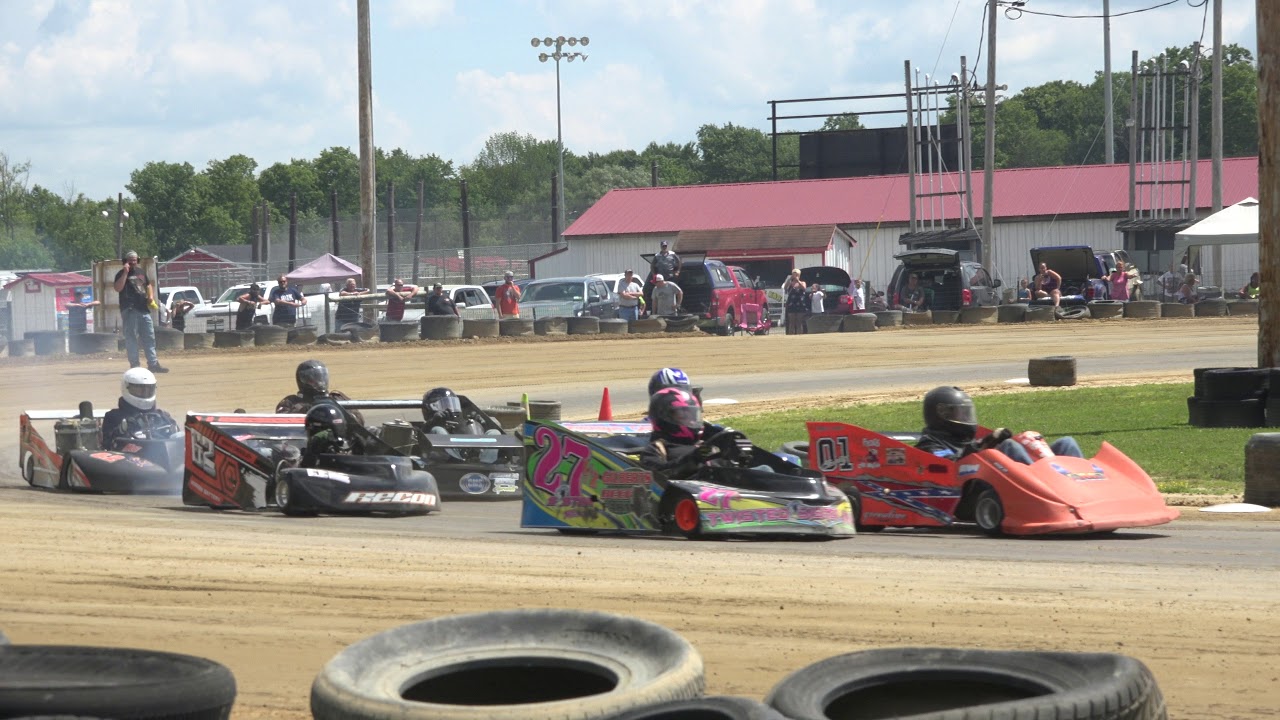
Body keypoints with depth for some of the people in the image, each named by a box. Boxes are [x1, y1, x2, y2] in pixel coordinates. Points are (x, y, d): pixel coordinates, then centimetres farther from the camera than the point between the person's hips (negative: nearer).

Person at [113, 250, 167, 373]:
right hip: (130, 310, -7)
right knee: (131, 338, -5)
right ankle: (134, 364, -5)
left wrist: (150, 296, 12)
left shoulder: (141, 272, 18)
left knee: (149, 337, 7)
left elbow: (148, 285, 31)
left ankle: (153, 363, 10)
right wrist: (125, 273, -21)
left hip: (143, 309, 7)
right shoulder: (121, 274, -3)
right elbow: (118, 288, -19)